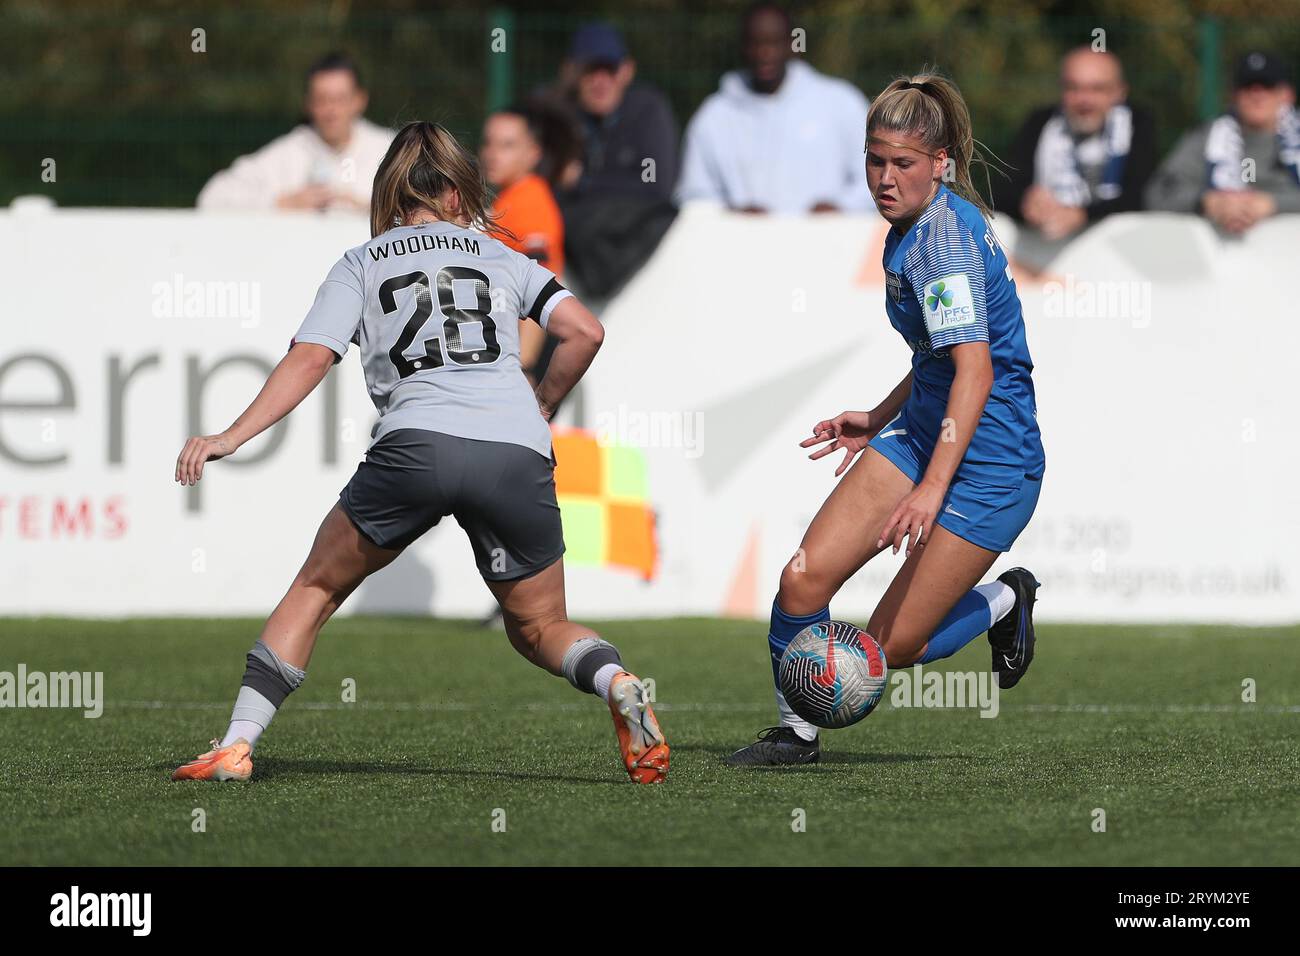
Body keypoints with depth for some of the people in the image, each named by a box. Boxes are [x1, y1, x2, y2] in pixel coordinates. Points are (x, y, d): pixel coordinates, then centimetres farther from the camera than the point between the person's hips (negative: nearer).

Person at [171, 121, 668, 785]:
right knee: (539, 628, 17)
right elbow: (584, 332, 13)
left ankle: (236, 745, 7)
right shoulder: (501, 257, 24)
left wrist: (232, 437, 0)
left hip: (417, 441, -2)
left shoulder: (360, 265, 20)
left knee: (316, 588, 17)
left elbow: (309, 360, 5)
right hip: (518, 456, 2)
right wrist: (540, 408, 27)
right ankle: (617, 683, -14)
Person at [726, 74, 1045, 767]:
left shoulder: (946, 236, -21)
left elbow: (975, 371, -30)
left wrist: (932, 489, -37)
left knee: (892, 645, -5)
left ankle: (1005, 600, 22)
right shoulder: (911, 228, 9)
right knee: (804, 578, -7)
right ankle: (796, 733, 10)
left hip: (990, 460, -9)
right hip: (924, 429, 9)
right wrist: (878, 419, 23)